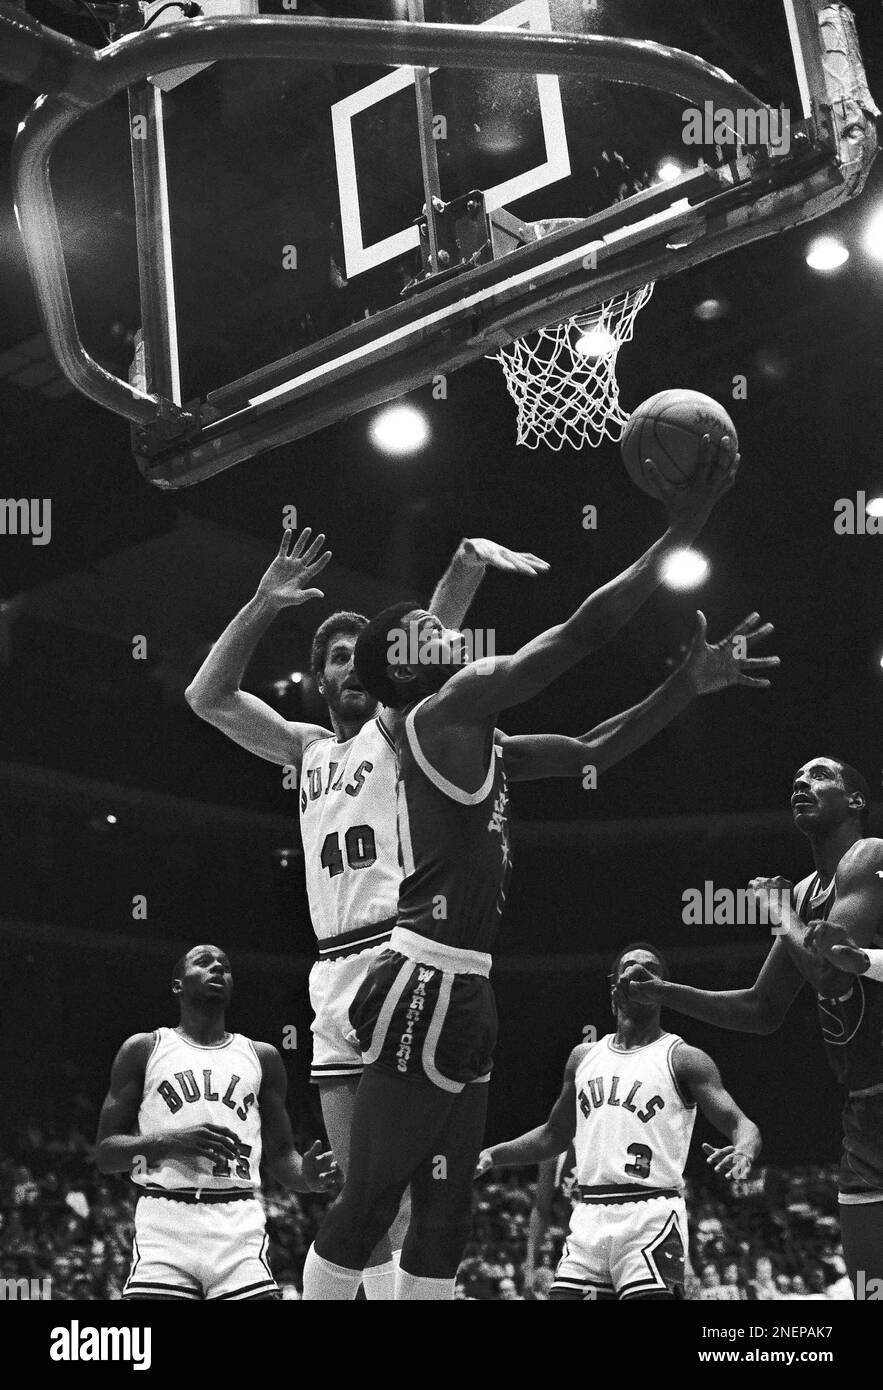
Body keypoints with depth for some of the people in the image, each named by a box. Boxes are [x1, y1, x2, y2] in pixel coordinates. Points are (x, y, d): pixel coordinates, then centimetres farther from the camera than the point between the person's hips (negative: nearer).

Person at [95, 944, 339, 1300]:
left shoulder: (261, 1057, 17)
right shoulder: (143, 1049, 11)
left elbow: (280, 1154, 17)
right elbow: (105, 1153, 6)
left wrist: (308, 1176, -8)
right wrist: (172, 1141, -13)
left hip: (239, 1222, 2)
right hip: (164, 1220, -2)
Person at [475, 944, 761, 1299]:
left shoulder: (684, 1058, 1)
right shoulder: (583, 1056, 16)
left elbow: (742, 1124, -8)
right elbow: (555, 1134, 27)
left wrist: (742, 1152, -31)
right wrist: (493, 1154, 15)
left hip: (650, 1216, -5)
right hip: (588, 1217, 5)